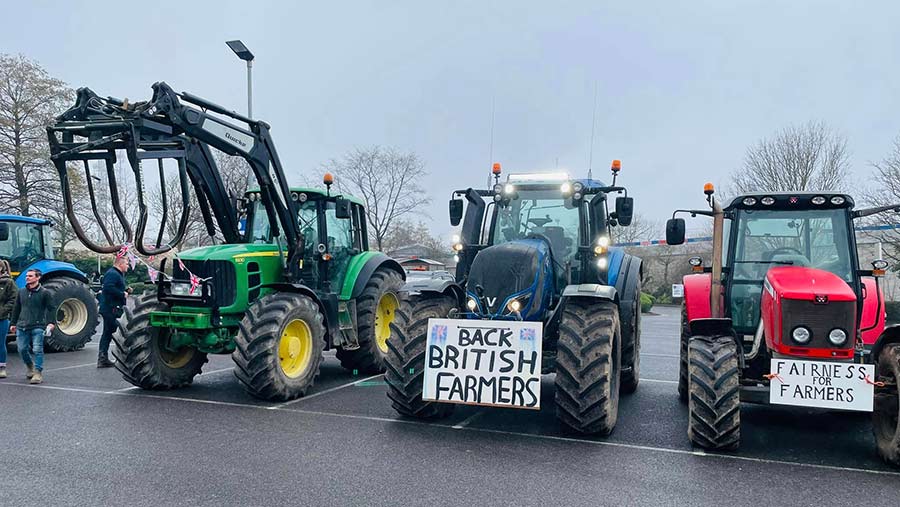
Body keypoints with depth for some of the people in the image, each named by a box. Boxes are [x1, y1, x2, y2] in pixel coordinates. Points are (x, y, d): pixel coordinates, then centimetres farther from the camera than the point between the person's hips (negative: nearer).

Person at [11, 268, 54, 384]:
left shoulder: (44, 293, -3)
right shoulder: (21, 291, 10)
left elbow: (50, 309, -4)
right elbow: (17, 308, 17)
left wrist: (50, 322, -14)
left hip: (38, 326, -5)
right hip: (22, 327, 5)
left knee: (37, 350, -7)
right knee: (22, 349, 8)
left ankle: (38, 372, -1)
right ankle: (30, 367, 31)